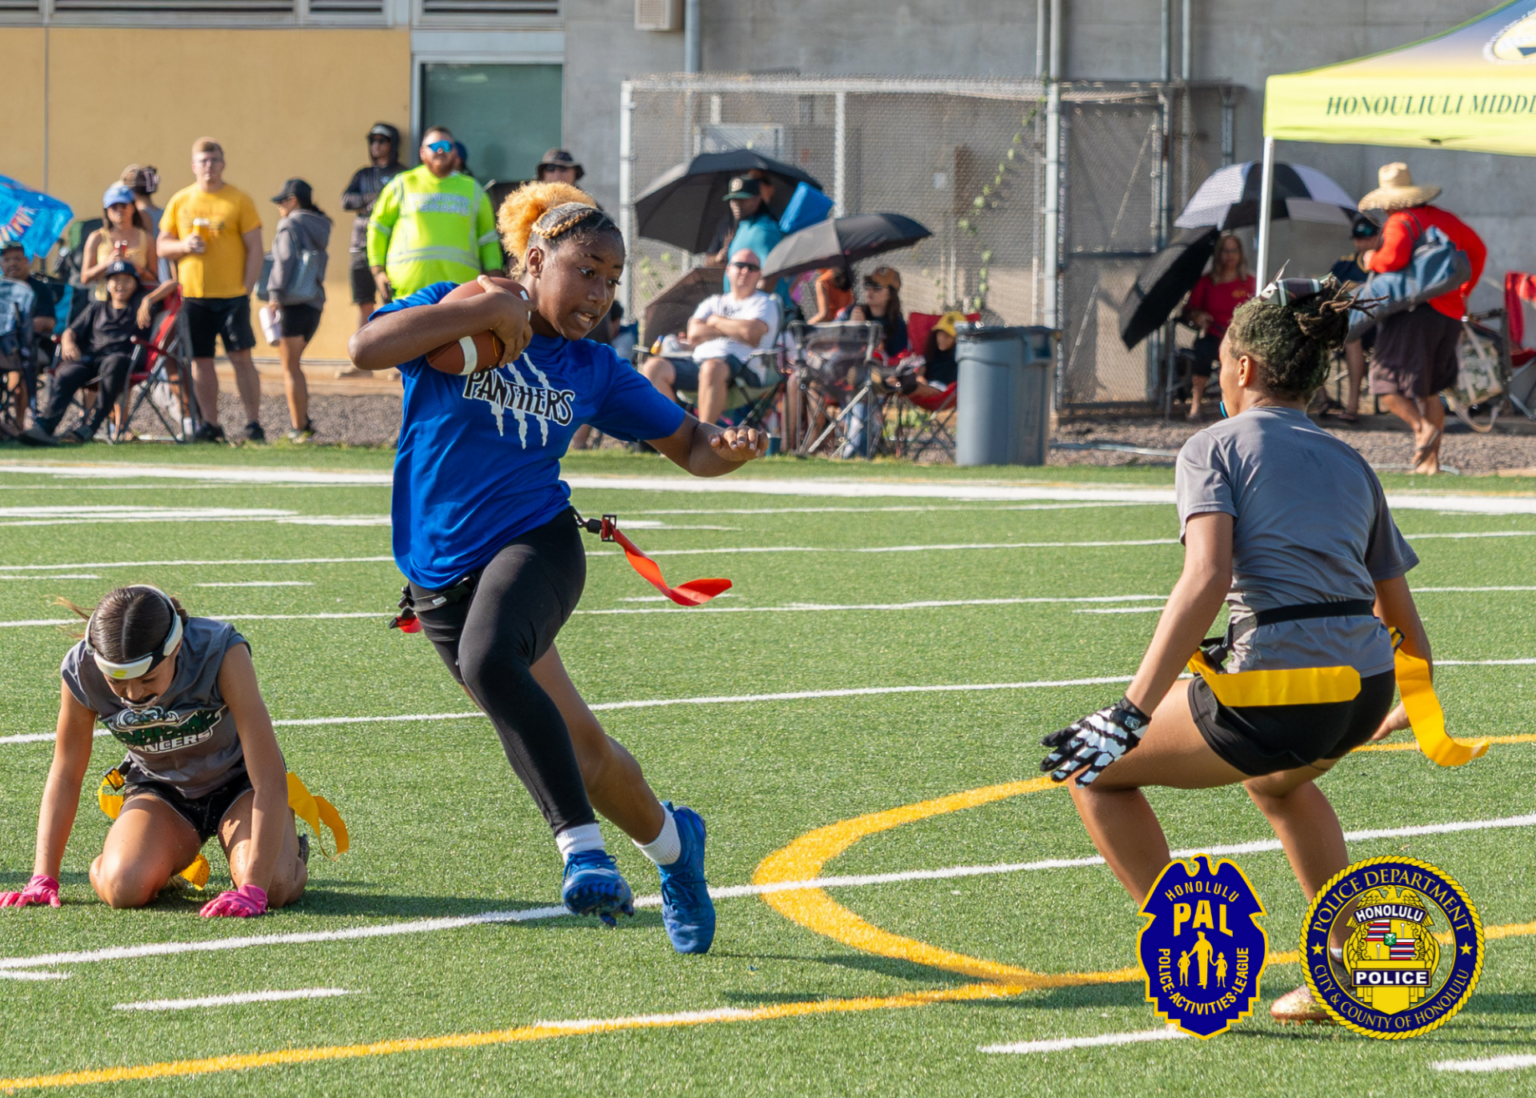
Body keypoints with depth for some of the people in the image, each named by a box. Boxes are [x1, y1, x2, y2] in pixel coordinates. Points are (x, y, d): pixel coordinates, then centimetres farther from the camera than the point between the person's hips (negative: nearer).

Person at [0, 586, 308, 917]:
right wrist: (43, 878, -11)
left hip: (236, 781, -2)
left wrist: (252, 888, -40)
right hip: (160, 790, 2)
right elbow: (66, 774, -8)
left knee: (273, 887, -30)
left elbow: (270, 777, -34)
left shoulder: (222, 653, -34)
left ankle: (292, 853, 9)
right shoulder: (81, 672, -26)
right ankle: (176, 853, 9)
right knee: (123, 888, -28)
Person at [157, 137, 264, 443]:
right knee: (201, 360, 6)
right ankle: (211, 424, 14)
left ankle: (253, 423, -2)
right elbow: (162, 246, 13)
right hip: (193, 294, 3)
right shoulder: (179, 202, 9)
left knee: (240, 356, -6)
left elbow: (254, 248, -1)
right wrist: (184, 246, -9)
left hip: (232, 294, -3)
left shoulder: (239, 200, 0)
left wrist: (247, 288, -8)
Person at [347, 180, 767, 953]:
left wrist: (732, 452, -10)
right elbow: (367, 349, -19)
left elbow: (688, 446, 14)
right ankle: (668, 840, 35)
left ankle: (581, 846, -38)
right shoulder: (454, 313, 0)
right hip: (441, 576, 1)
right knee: (579, 752, 6)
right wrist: (488, 310, -18)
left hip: (535, 543, -1)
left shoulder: (592, 371, 6)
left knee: (489, 661, -36)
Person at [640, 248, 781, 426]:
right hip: (698, 363, 5)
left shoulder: (764, 303, 14)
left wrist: (716, 321, 7)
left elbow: (750, 332, -9)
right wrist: (734, 330, 0)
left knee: (712, 368, -41)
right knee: (654, 366, -18)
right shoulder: (713, 302, 27)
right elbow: (693, 335, 9)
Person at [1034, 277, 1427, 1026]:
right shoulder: (1349, 464, 21)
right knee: (1276, 779, 41)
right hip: (1367, 687, 7)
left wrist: (1131, 714, -17)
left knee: (1094, 770, 16)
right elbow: (1402, 619, 23)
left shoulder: (1214, 448, 4)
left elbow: (1207, 578, -13)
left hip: (1280, 695, -7)